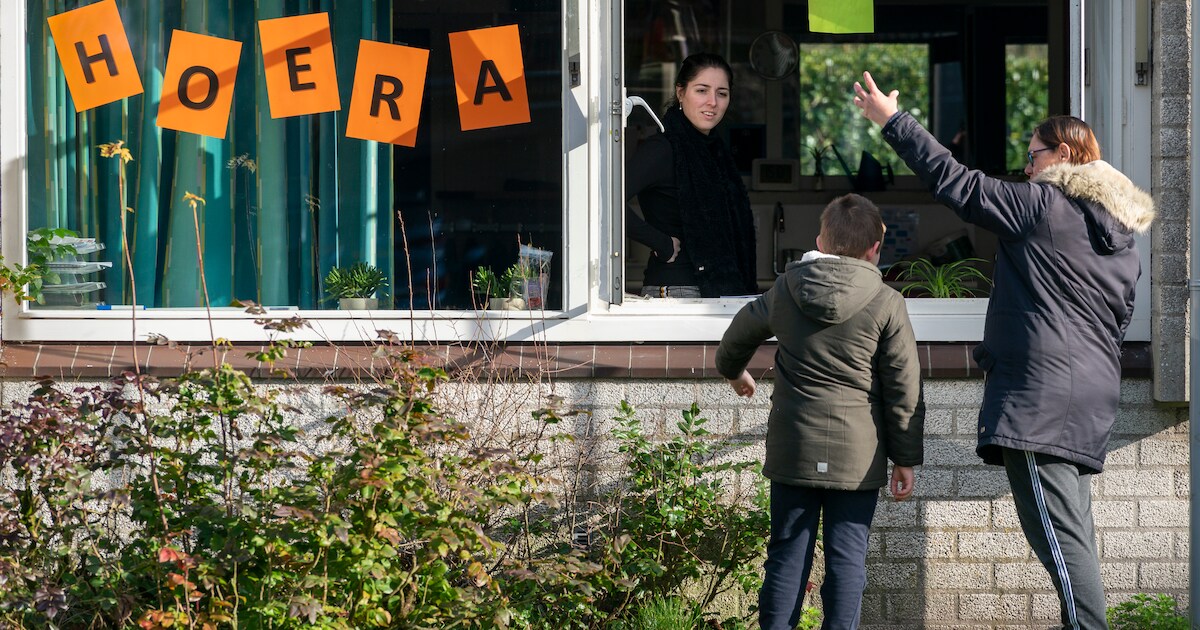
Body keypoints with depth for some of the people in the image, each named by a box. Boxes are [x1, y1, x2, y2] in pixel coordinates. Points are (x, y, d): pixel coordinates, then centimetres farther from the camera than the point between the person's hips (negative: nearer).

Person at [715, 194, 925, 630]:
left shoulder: (785, 290, 4)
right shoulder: (886, 304, -7)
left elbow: (741, 333, 24)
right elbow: (904, 388, -5)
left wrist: (734, 370, 46)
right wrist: (905, 458, 4)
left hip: (793, 449, 3)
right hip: (858, 455, -3)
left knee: (788, 554, 8)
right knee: (847, 559, 1)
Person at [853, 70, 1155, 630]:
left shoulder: (1039, 206, -4)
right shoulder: (1123, 241, 20)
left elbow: (953, 181, -1)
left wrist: (890, 119, 8)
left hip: (1038, 395, -9)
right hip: (1090, 405, 9)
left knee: (1058, 533, -13)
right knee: (1073, 535, 9)